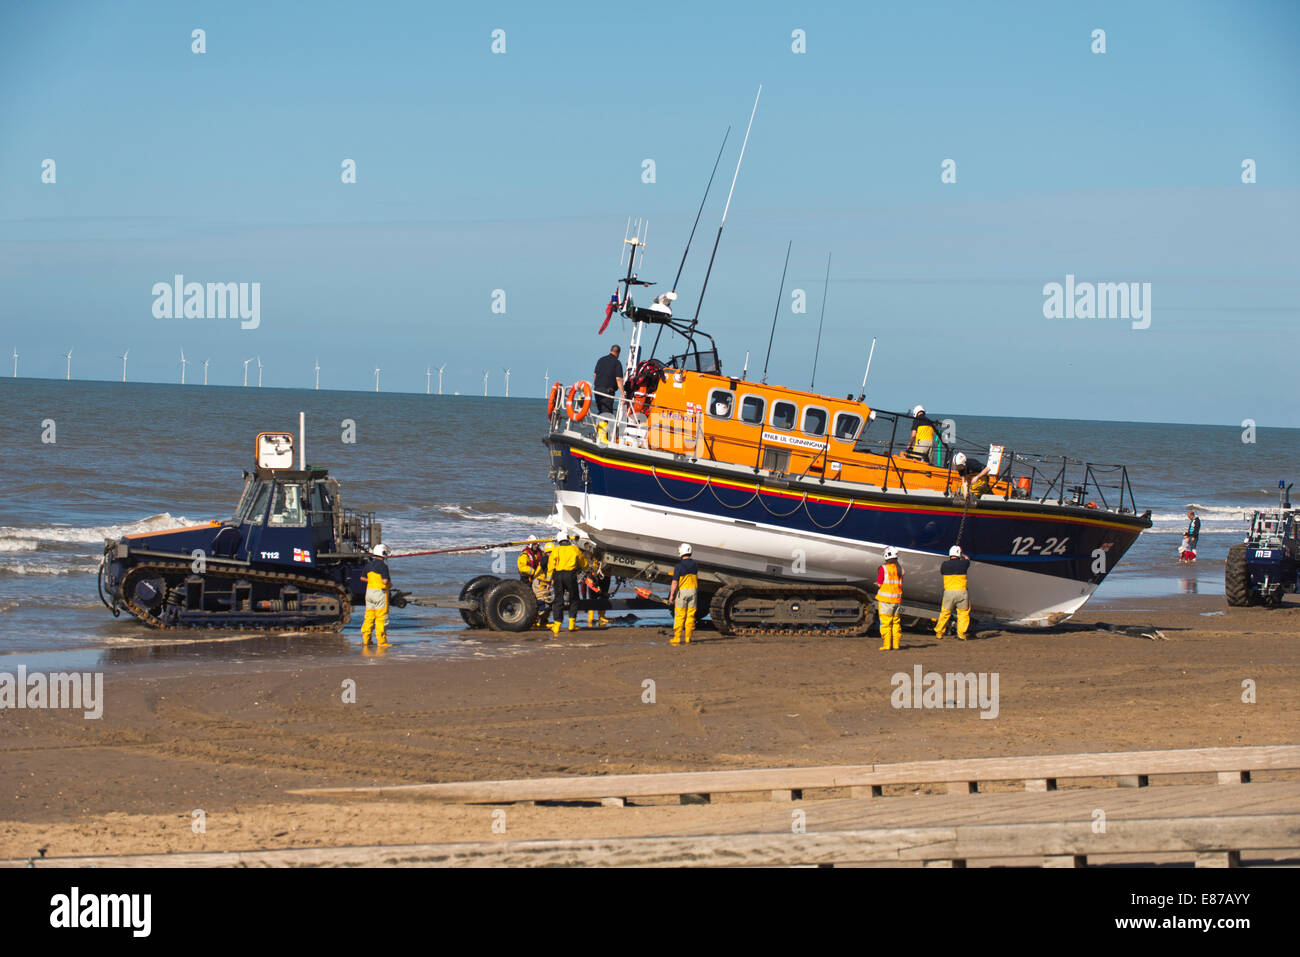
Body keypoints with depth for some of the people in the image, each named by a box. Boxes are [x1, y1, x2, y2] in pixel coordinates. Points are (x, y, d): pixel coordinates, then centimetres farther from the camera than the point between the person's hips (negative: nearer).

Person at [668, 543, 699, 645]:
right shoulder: (695, 565, 4)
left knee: (679, 616, -1)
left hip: (682, 591, -5)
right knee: (690, 615, 6)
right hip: (693, 591, 5)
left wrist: (671, 595, -9)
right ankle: (687, 638, 6)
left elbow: (675, 583, -14)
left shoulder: (679, 566, -14)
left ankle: (677, 638, -2)